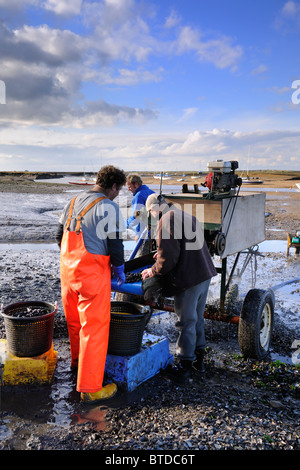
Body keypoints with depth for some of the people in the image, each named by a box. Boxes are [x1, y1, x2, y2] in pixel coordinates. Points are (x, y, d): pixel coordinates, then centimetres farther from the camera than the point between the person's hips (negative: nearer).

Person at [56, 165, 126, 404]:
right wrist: (120, 270, 1)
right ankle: (90, 388, 10)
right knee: (94, 328, 1)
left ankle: (78, 361, 47)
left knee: (75, 320, 24)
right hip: (93, 274, -8)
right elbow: (115, 244, -15)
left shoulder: (74, 201, 9)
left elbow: (60, 236, 14)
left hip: (68, 270, 8)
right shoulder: (108, 207, -15)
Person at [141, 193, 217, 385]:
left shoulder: (166, 220, -14)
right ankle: (199, 359, 35)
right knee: (198, 318, 21)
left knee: (186, 323, 3)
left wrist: (153, 271, -2)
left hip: (189, 279, -9)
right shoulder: (188, 216, 14)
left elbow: (168, 257, -19)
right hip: (205, 274, 9)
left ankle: (185, 368, 15)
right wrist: (162, 255, 28)